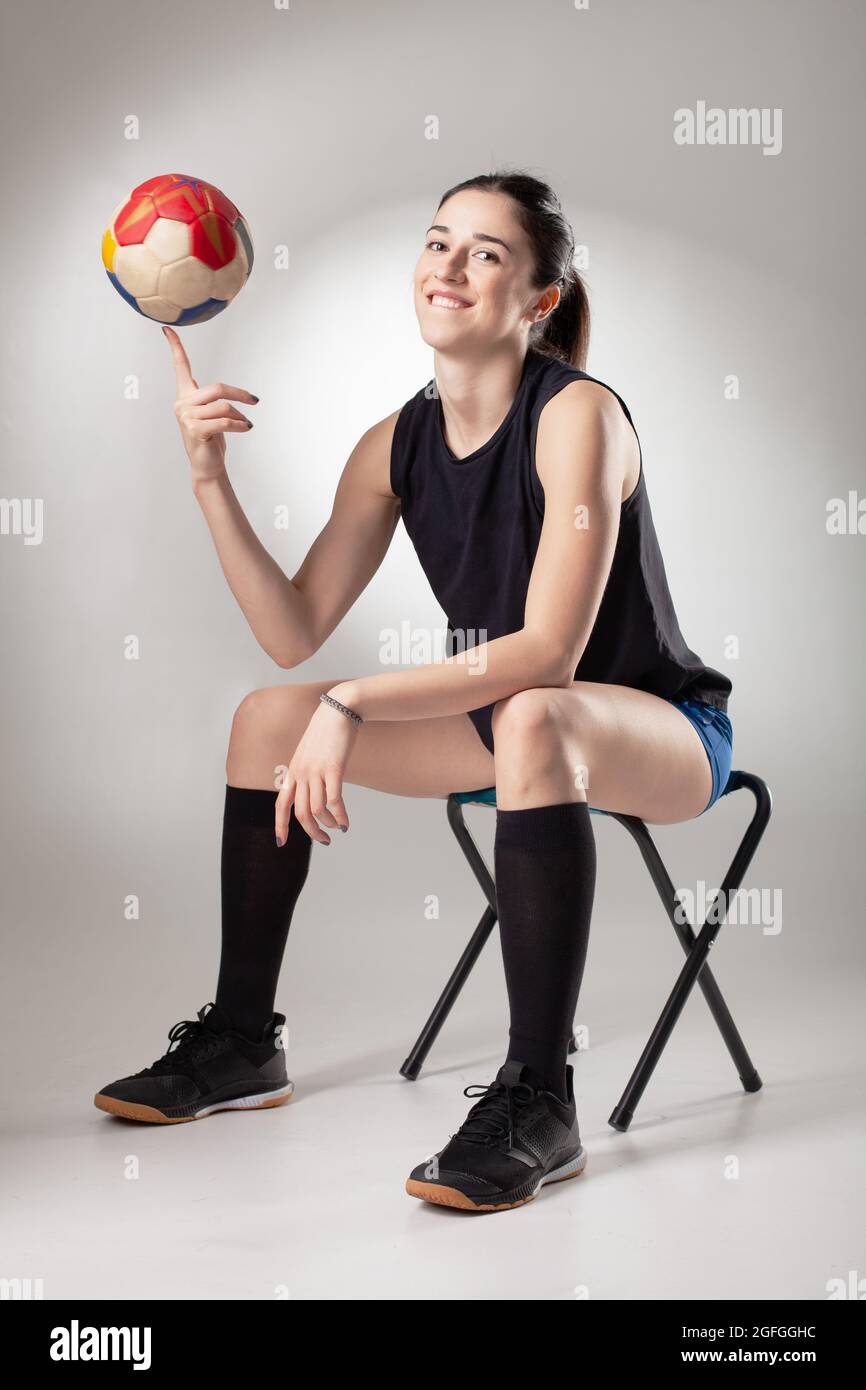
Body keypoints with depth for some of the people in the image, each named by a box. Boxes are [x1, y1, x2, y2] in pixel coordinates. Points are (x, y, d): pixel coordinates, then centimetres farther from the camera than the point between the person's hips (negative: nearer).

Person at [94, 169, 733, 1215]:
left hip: (662, 735, -7)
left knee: (532, 720, -40)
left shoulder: (577, 414, -21)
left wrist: (353, 705, -33)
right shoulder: (397, 445, -1)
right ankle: (241, 1043, 13)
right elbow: (294, 635, -4)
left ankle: (538, 1100, -31)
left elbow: (548, 653, -30)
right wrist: (209, 477, -14)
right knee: (269, 715, 0)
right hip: (501, 725, 7)